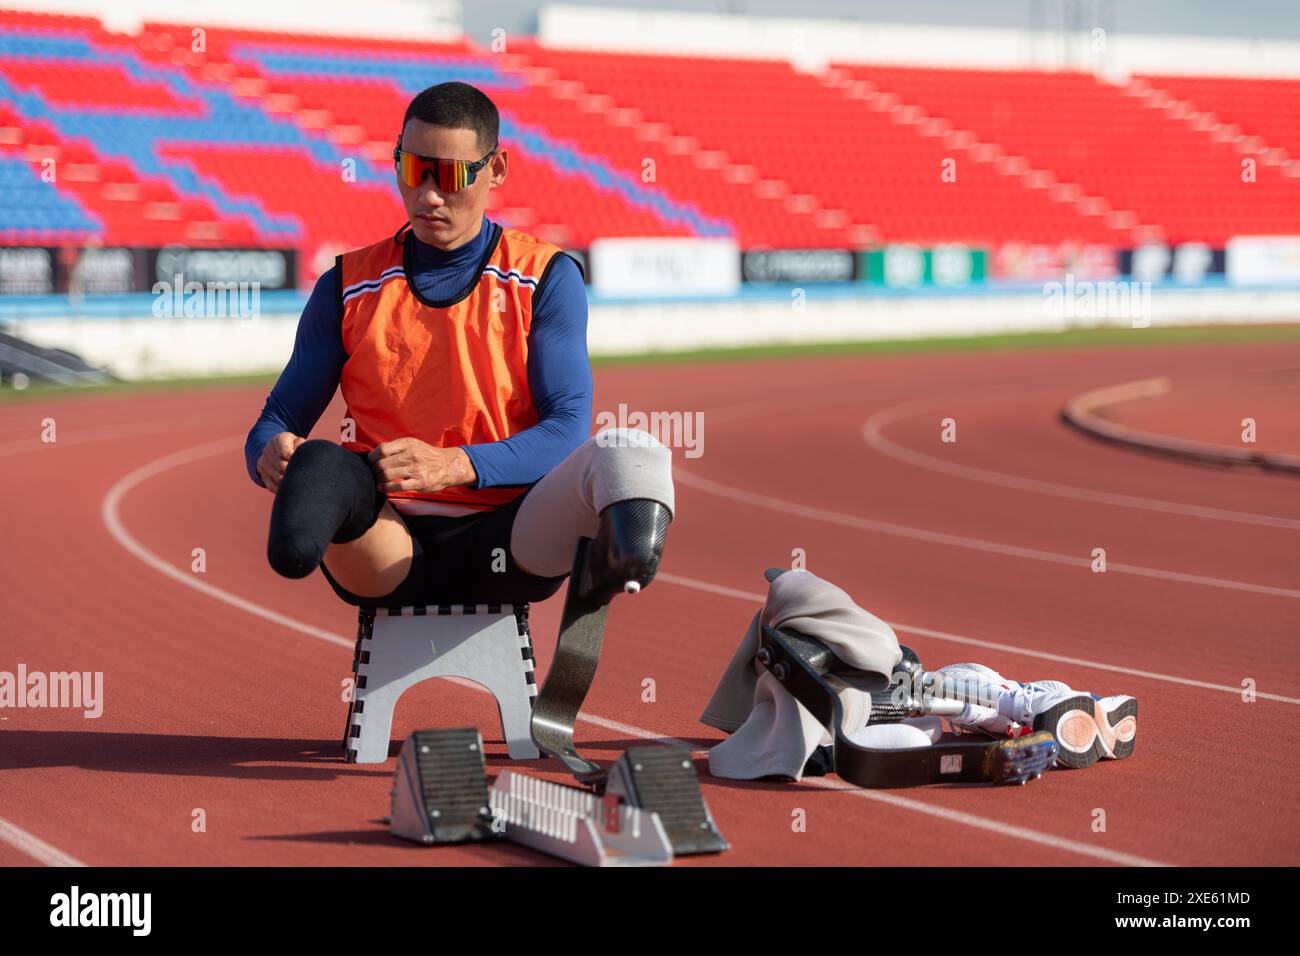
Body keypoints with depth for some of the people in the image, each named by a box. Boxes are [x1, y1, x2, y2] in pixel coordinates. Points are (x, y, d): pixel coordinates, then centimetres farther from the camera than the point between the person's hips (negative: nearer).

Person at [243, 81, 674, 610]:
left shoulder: (545, 278, 8)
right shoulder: (351, 286, 13)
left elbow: (568, 428, -3)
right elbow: (277, 421, 13)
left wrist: (455, 465, -22)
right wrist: (271, 453, -15)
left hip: (503, 544, -1)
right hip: (387, 555, 1)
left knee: (629, 454, -30)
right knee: (317, 470, -33)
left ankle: (617, 557, -61)